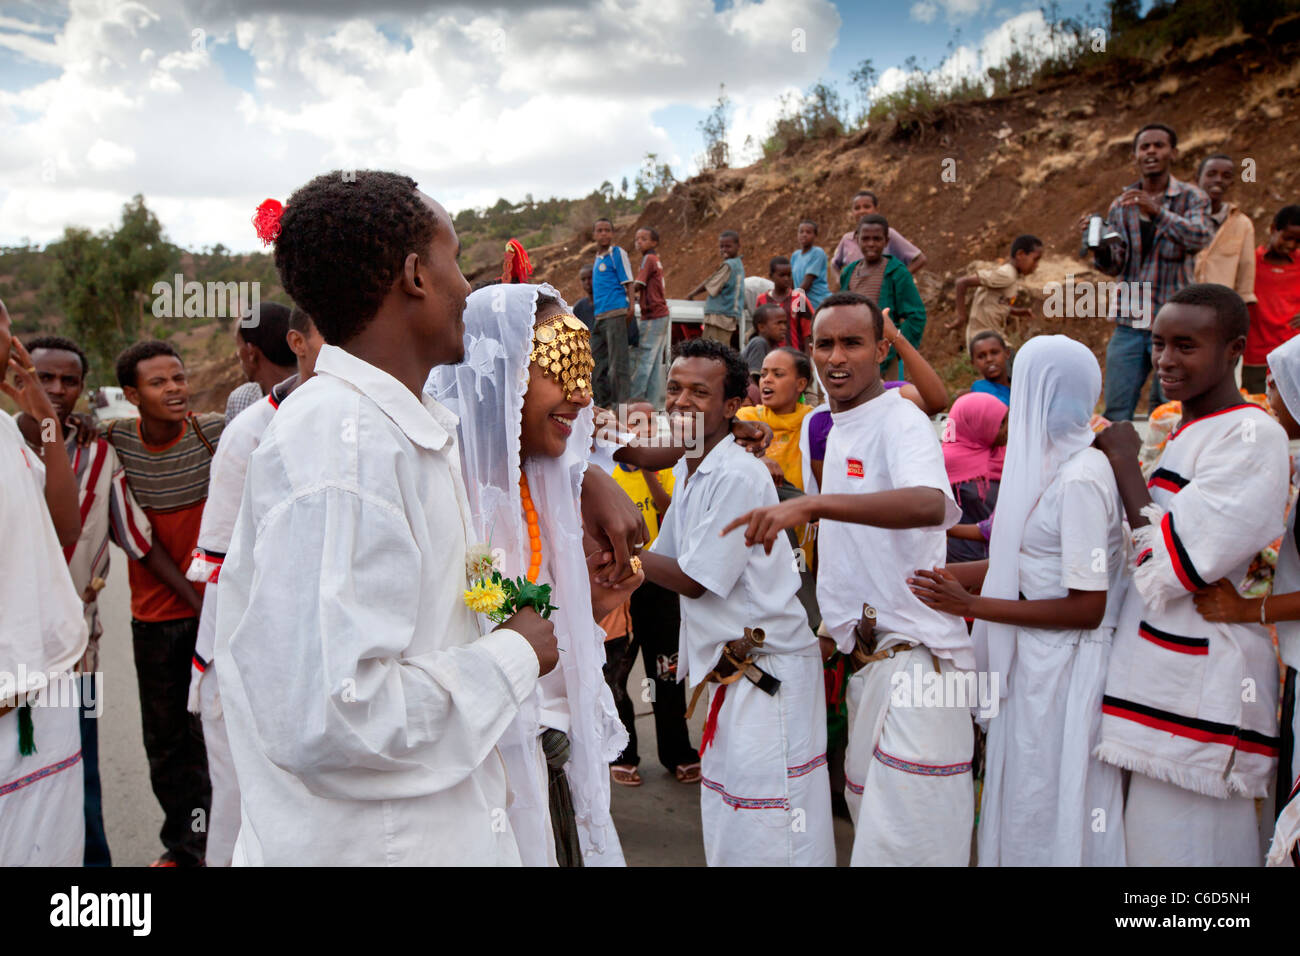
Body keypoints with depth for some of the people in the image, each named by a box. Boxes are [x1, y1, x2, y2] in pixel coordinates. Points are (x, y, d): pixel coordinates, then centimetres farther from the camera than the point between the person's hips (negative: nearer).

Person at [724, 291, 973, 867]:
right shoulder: (839, 427, 15)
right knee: (869, 813, 18)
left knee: (903, 843, -7)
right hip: (868, 651, 9)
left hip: (914, 652, -9)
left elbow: (930, 503, -37)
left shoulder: (901, 421, -15)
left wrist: (812, 504, -47)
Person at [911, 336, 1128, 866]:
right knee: (1025, 800, 19)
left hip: (1063, 668, -8)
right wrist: (937, 574, 8)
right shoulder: (1048, 463, 5)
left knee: (1048, 809, 8)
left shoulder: (1080, 479, -21)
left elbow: (1087, 607, -21)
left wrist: (970, 605, -21)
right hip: (1033, 659, 8)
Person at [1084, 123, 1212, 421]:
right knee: (1115, 413, 0)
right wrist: (1097, 243, -17)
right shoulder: (1121, 204, 10)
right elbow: (1113, 265, 4)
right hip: (1129, 323, 2)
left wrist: (1157, 211, -32)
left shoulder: (1191, 198, 2)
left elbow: (1201, 237, -18)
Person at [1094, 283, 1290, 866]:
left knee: (1178, 847, 0)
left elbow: (1171, 565, -20)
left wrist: (1123, 462, -11)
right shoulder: (1186, 429, 15)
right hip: (1161, 680, 9)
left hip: (1198, 691, -9)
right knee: (1146, 839, 15)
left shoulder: (1252, 436, -13)